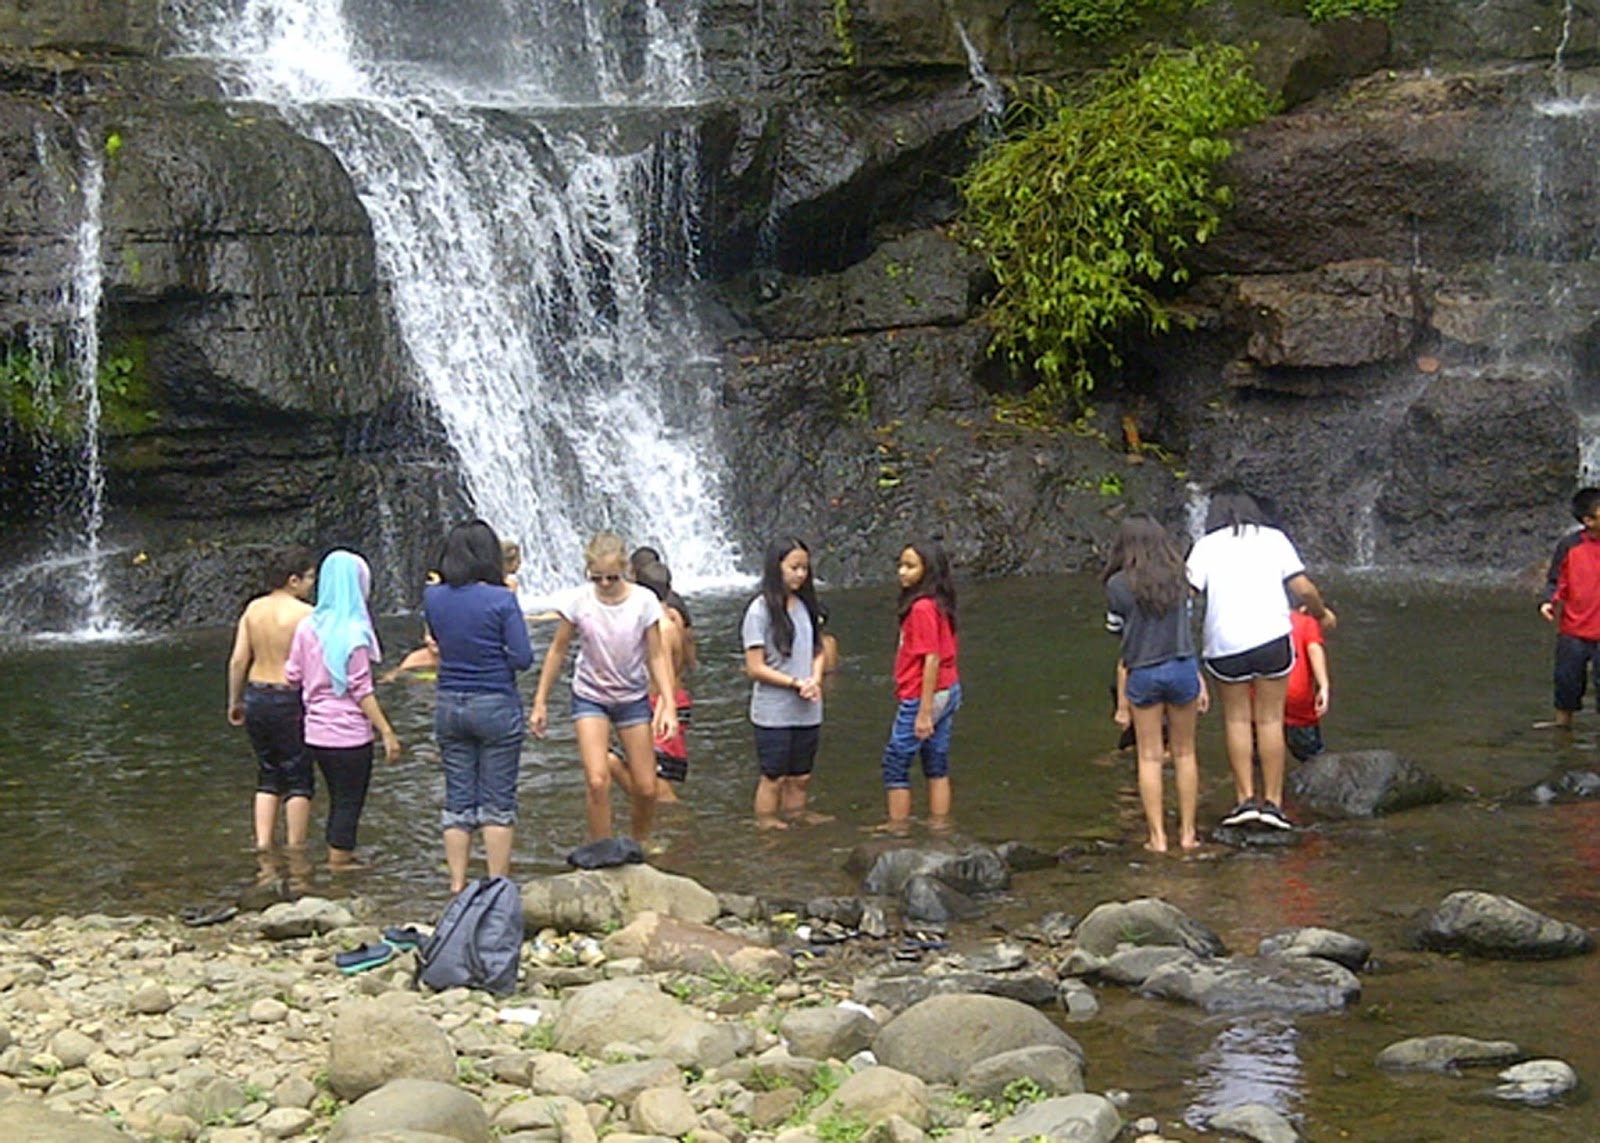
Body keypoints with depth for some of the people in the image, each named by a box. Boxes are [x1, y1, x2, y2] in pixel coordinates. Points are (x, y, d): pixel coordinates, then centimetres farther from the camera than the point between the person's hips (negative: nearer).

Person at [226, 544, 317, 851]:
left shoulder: (253, 608, 5)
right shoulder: (305, 614, -13)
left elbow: (238, 660, 6)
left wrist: (235, 702, 15)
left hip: (256, 697, 6)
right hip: (290, 701, -6)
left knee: (268, 775, 17)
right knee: (298, 779, 5)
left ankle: (262, 843, 12)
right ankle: (295, 850, 8)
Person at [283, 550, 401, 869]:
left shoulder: (308, 626, 3)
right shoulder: (353, 633, -14)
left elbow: (292, 677, 7)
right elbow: (361, 691, -14)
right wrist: (387, 732, -11)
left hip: (316, 732, 6)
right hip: (349, 733, -6)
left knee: (339, 799, 19)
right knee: (349, 801, 4)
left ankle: (337, 857, 26)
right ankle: (340, 861, 7)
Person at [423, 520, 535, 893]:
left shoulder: (433, 597, 0)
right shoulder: (501, 600, -13)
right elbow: (523, 658, -13)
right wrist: (497, 655, 5)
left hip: (449, 705, 4)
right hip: (496, 706, -4)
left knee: (457, 802, 10)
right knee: (498, 803, 4)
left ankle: (457, 886, 10)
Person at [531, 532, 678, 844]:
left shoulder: (644, 601, -13)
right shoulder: (578, 601, -13)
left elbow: (656, 656, -7)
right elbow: (558, 651, -1)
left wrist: (668, 704, -16)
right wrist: (541, 703, 1)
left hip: (633, 698, 1)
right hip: (590, 698, -1)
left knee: (646, 789, 1)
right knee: (597, 781, -18)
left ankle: (637, 848, 27)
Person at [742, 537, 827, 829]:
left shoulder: (806, 606, 8)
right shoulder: (760, 611, -11)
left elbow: (817, 651, 15)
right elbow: (755, 668, -12)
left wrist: (815, 680, -5)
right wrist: (796, 683, -16)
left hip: (807, 711, 6)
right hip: (773, 713, -6)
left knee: (801, 777, 11)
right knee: (774, 777, 1)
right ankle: (766, 824, 9)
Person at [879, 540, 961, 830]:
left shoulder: (922, 608, -19)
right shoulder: (939, 605, 9)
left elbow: (932, 660, -22)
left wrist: (924, 712, -21)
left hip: (924, 696, -9)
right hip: (948, 691, 9)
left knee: (895, 764, 1)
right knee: (937, 766, 13)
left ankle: (897, 828, 5)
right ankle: (939, 826, 17)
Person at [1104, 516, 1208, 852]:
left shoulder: (1118, 585, -4)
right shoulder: (1178, 578, 4)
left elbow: (1122, 643, -3)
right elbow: (1188, 630, 7)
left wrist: (1122, 697, 3)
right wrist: (1200, 681, 11)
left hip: (1142, 674, -2)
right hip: (1182, 669, 2)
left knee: (1150, 757, 6)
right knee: (1184, 753, 13)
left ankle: (1157, 836, 5)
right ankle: (1187, 832, 16)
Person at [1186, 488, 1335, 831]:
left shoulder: (1206, 545, 8)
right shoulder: (1273, 539, 11)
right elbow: (1304, 588, 6)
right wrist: (1322, 614, 24)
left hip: (1224, 643, 0)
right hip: (1272, 636, 0)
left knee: (1236, 718, 12)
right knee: (1270, 719, 7)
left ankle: (1245, 799, 6)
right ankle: (1272, 801, 6)